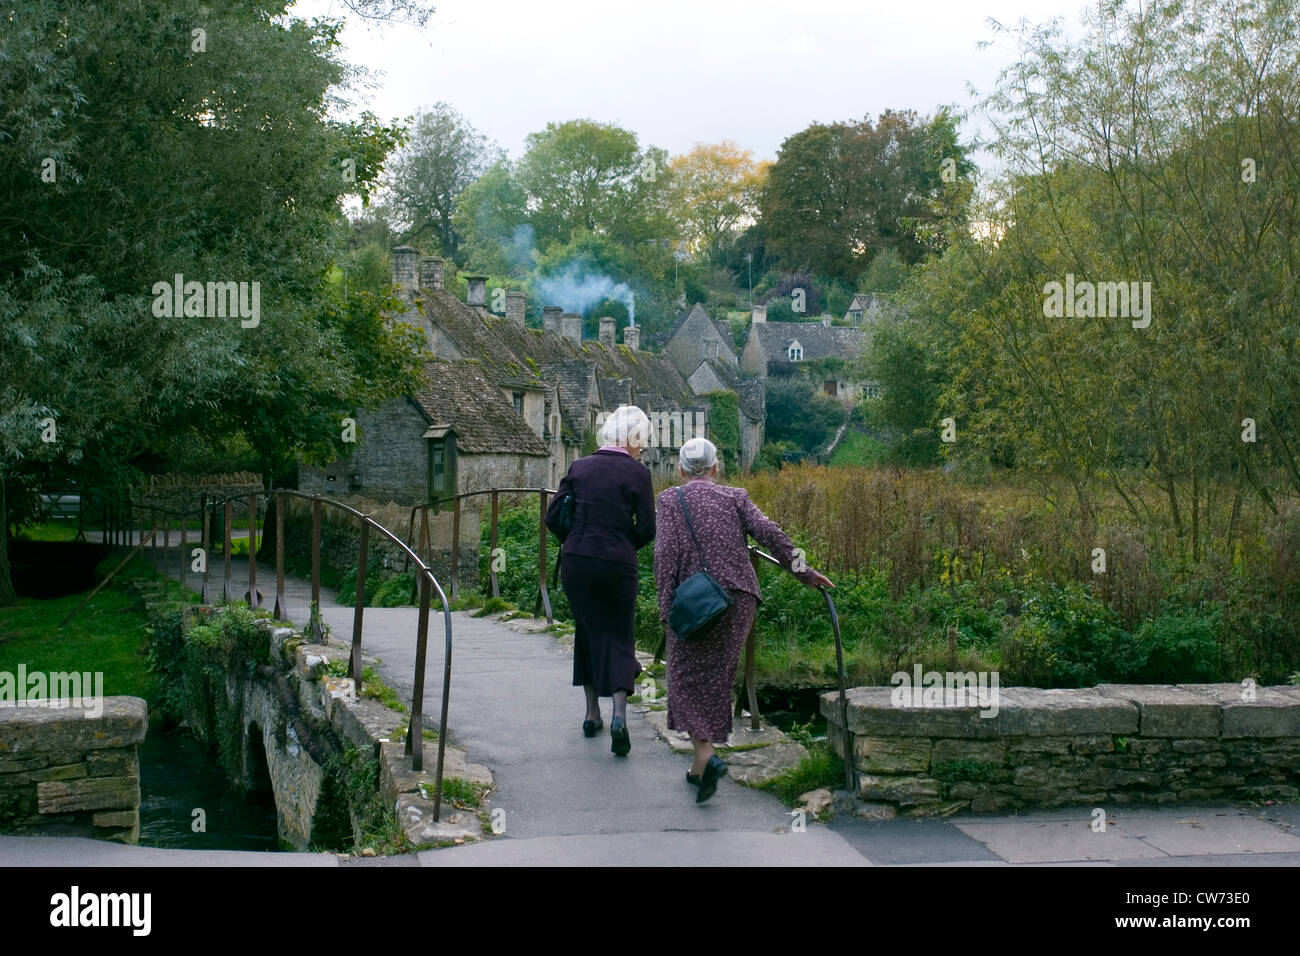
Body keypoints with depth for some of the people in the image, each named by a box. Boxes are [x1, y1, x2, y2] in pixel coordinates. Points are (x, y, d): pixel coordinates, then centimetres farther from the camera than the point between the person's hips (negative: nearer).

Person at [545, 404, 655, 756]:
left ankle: (592, 714, 24)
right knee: (618, 635, 8)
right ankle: (619, 714, -10)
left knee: (587, 632, 18)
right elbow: (646, 529, -6)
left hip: (575, 563, 3)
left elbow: (552, 517, 3)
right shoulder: (637, 472, -6)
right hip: (618, 566, -3)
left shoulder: (579, 467, 3)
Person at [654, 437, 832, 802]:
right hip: (738, 597, 3)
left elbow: (665, 552, -7)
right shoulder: (735, 496, 10)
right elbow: (769, 532, -3)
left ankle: (706, 757, -17)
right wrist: (804, 573, 2)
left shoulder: (670, 499, 4)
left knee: (689, 680, 5)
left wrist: (666, 607, -6)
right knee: (717, 680, 13)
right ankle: (700, 767, 19)